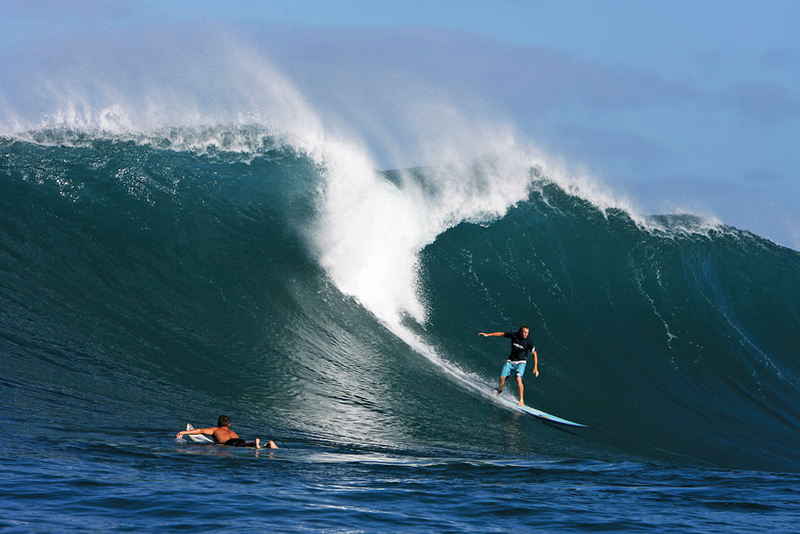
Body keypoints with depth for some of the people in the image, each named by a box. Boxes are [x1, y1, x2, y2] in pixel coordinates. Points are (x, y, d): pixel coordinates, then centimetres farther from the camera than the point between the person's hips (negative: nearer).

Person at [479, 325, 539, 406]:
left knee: (518, 379, -24)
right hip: (511, 361, 3)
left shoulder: (528, 342, -15)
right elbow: (501, 334, 4)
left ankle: (521, 400, -18)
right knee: (502, 377, -3)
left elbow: (535, 354, -8)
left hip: (521, 362, -3)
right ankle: (499, 391, 29)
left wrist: (535, 368, -14)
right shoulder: (514, 335, -8)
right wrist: (487, 335, 4)